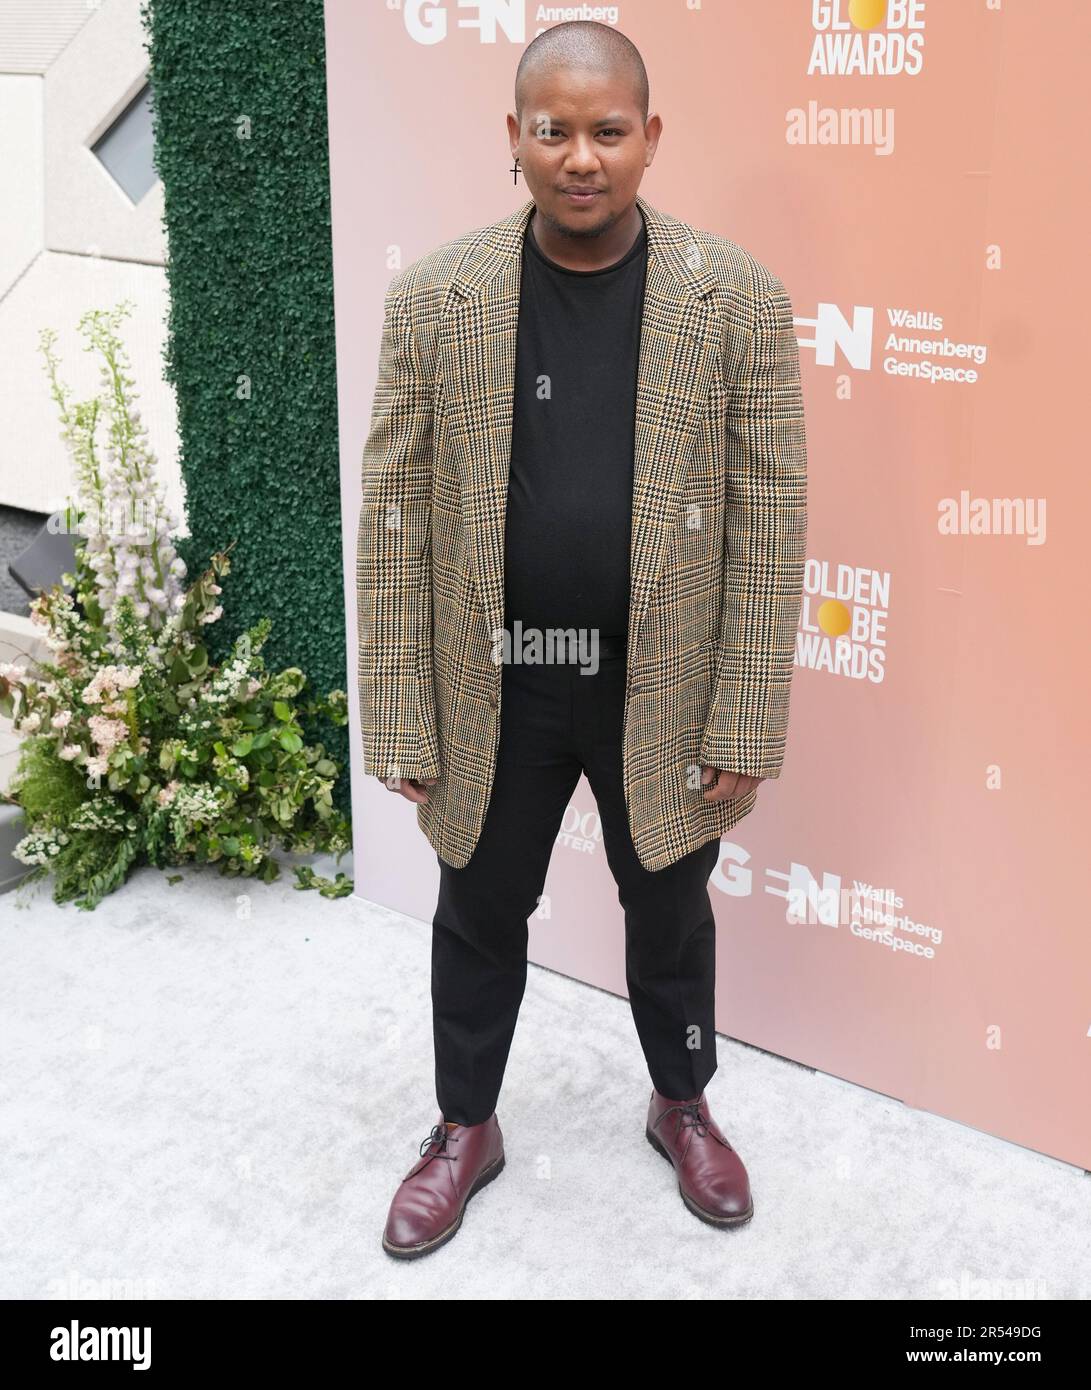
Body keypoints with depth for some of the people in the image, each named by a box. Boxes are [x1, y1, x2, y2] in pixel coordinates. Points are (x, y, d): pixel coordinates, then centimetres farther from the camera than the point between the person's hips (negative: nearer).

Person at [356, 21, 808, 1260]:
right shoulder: (433, 299, -7)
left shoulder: (739, 300, -8)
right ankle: (466, 1129, 41)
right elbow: (393, 525, -5)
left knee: (669, 912, 19)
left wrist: (745, 726, -8)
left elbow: (767, 527, -7)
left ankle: (681, 1105, 46)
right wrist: (400, 726, -6)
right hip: (491, 691, 1)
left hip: (661, 692, 0)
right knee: (478, 917, 18)